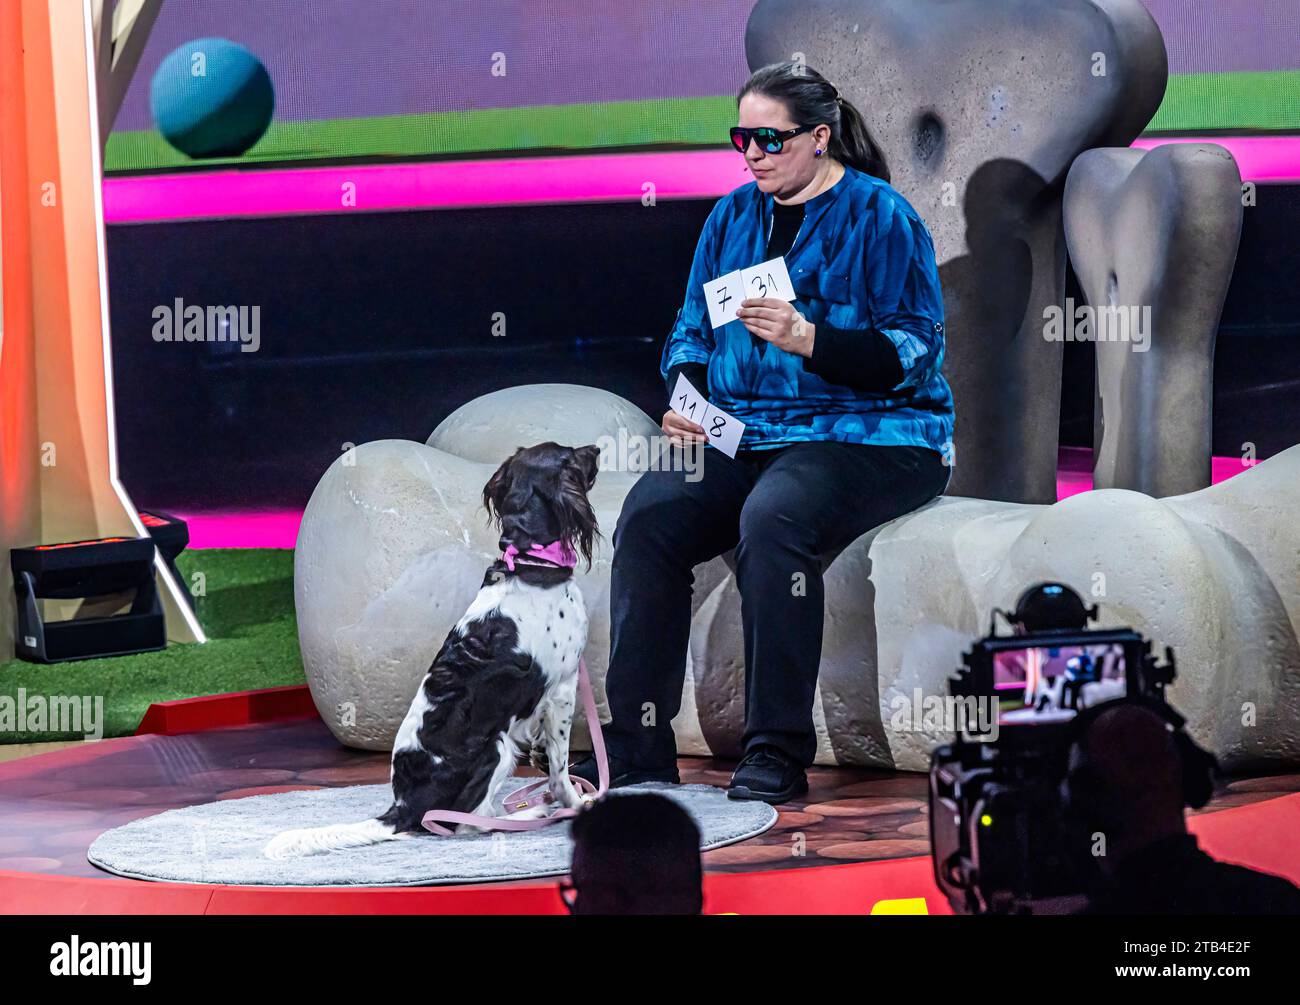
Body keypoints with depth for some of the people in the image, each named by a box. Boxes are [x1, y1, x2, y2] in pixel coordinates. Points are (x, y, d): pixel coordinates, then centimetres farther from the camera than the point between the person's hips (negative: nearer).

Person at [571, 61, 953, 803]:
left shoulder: (880, 217, -4)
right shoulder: (732, 218, 15)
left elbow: (911, 353, -10)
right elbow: (692, 333, 21)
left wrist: (807, 339, -23)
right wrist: (684, 399, 0)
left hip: (867, 436, -6)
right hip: (743, 434, 6)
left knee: (772, 519, -36)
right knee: (648, 518, -22)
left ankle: (778, 755, -29)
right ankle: (637, 747, -18)